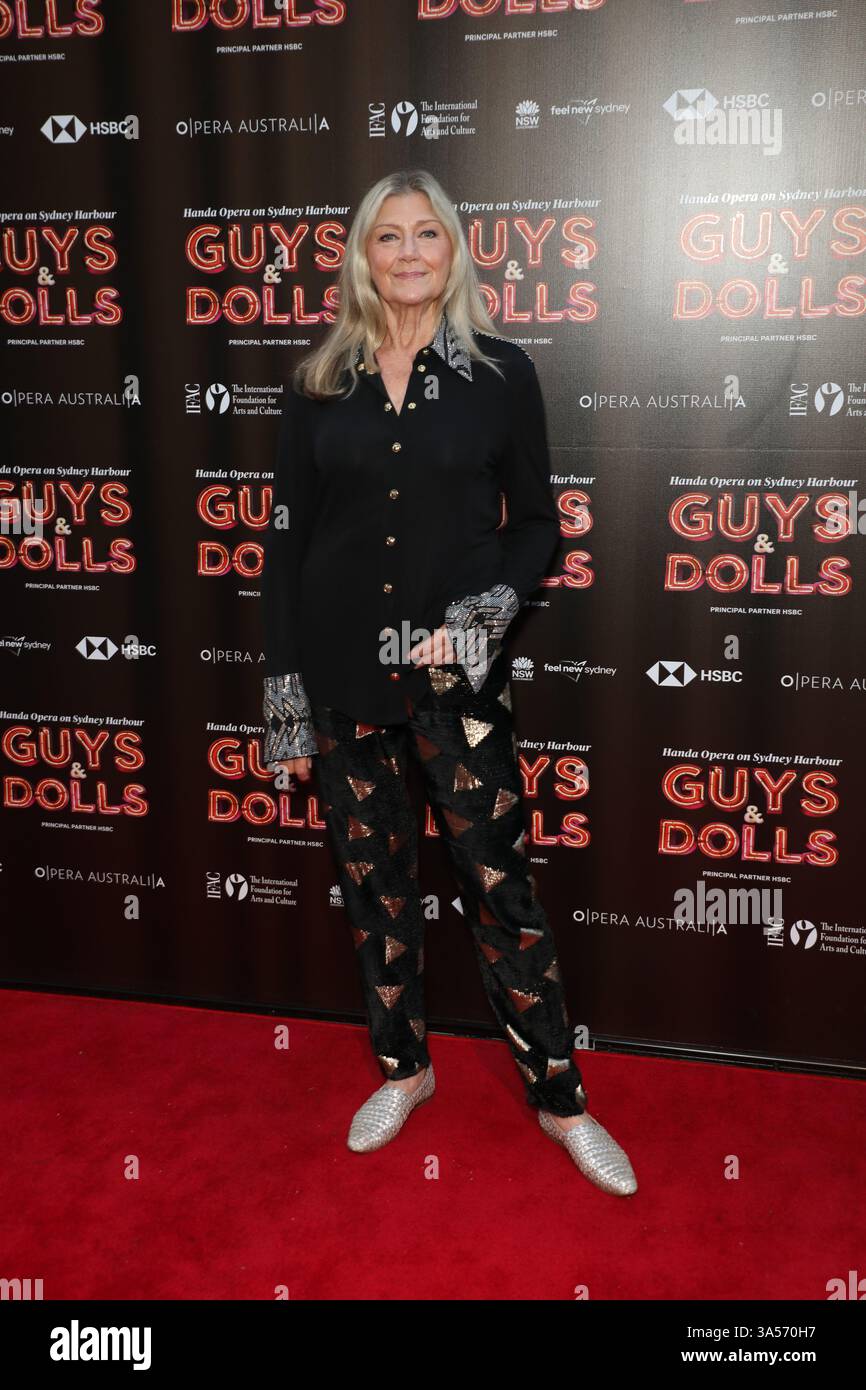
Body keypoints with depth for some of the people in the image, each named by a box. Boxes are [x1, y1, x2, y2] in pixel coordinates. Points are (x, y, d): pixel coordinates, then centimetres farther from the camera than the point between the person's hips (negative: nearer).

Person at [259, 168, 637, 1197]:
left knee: (498, 882, 1)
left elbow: (536, 523, 5)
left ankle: (559, 1100, 18)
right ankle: (403, 1068, 33)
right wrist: (284, 689, 2)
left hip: (456, 671, -2)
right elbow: (285, 538, 6)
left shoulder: (501, 374, 1)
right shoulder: (318, 384, 5)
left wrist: (490, 608, -14)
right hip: (342, 667, 3)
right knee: (373, 877, 12)